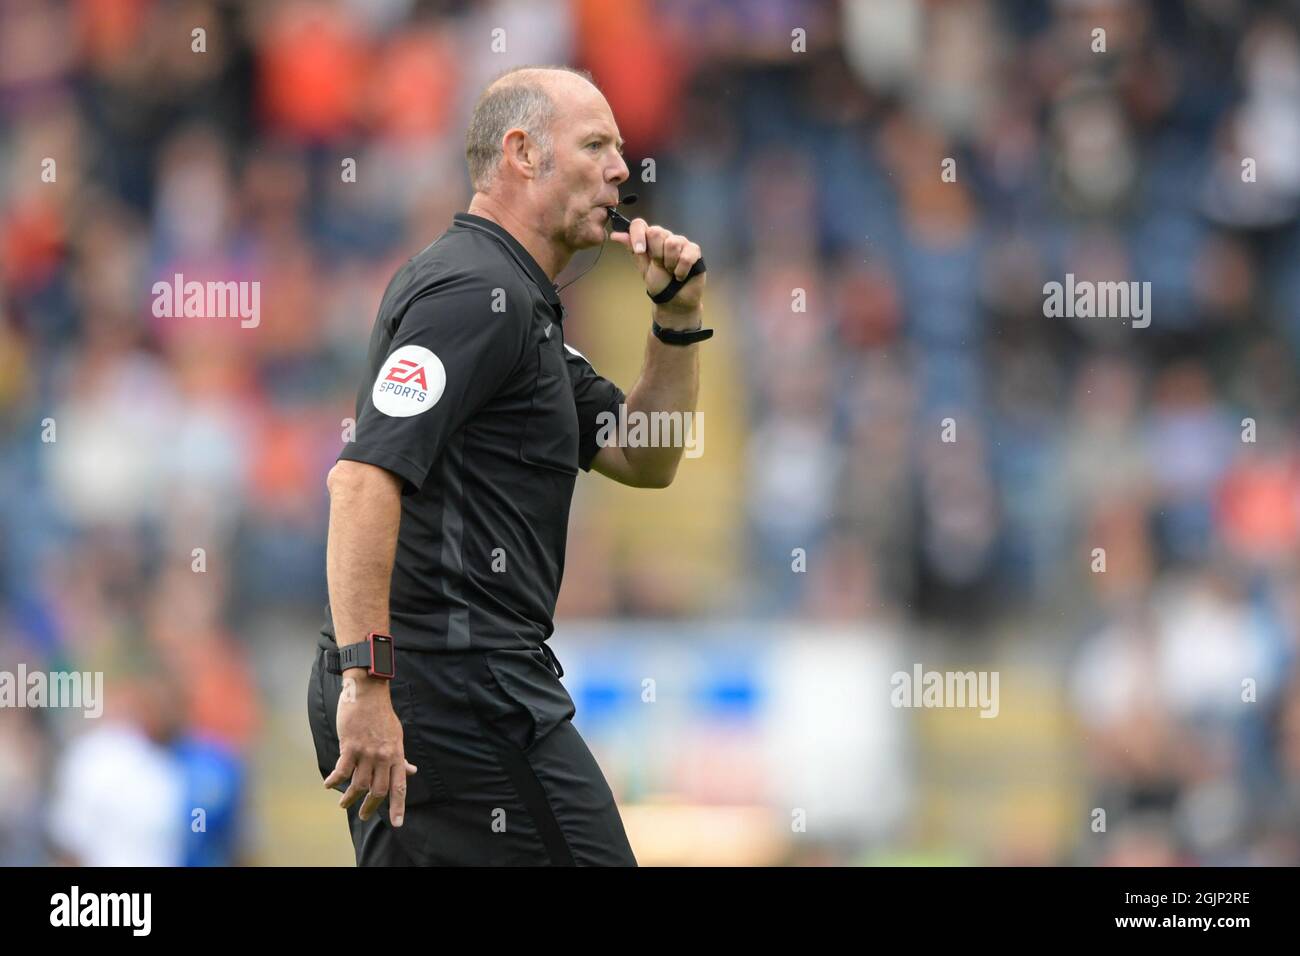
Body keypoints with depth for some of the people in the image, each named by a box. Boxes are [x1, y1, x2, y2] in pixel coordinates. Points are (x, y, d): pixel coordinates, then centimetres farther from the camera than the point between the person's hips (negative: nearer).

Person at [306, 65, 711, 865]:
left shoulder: (516, 305, 22)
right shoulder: (480, 290, -12)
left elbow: (644, 460, 27)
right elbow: (364, 475, -23)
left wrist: (678, 316, 12)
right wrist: (365, 677, -28)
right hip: (458, 682, -10)